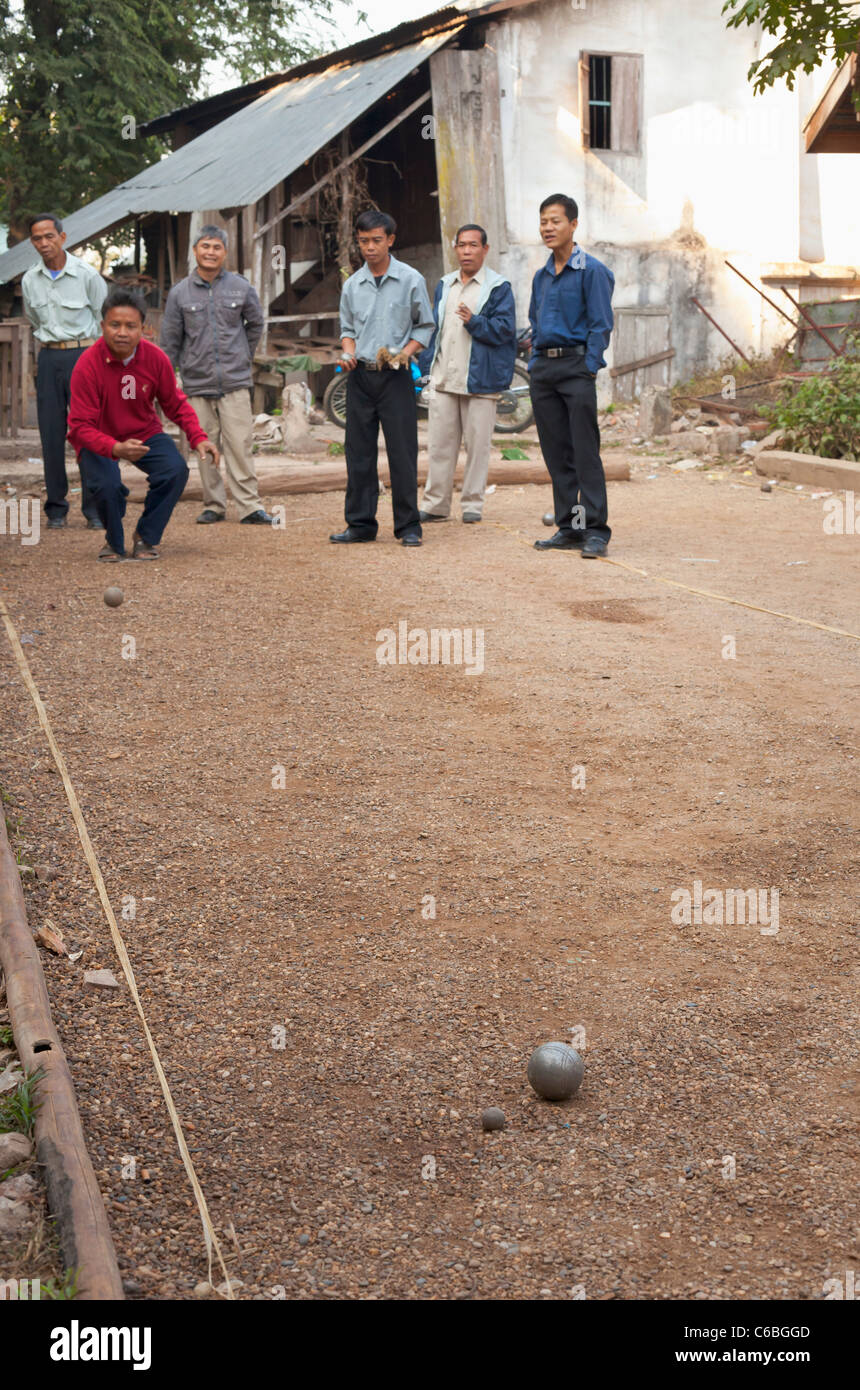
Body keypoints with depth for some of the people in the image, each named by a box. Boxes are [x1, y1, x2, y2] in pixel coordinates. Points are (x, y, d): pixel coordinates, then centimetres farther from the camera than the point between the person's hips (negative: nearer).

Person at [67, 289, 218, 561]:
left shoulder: (156, 358, -13)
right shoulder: (87, 366, -24)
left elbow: (176, 405, 1)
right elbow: (81, 426, -25)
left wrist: (198, 437, -16)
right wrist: (115, 449, -44)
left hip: (144, 433, 3)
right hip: (99, 439, -3)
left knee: (176, 470, -23)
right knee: (108, 485, -31)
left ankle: (145, 539, 0)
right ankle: (115, 543, 4)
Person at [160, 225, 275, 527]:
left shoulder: (241, 287, 4)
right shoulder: (180, 293, 4)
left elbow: (255, 324, 20)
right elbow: (170, 341, 9)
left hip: (235, 382, -1)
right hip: (197, 385, 1)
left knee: (239, 445, -7)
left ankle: (250, 506, -4)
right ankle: (213, 505, 14)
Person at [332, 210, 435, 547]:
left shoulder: (411, 280, 1)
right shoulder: (352, 285, 10)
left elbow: (425, 326, 5)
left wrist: (405, 353, -11)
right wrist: (348, 352, -1)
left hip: (395, 378, -3)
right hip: (360, 377, 3)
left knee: (402, 452, -4)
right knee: (358, 453, 4)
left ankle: (408, 526, 3)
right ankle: (360, 523, 12)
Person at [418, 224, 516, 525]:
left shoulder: (498, 287, -1)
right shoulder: (444, 285, 16)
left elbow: (504, 329, -9)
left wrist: (474, 321, -22)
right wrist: (426, 365, 14)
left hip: (479, 379, -4)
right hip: (443, 377, 5)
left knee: (477, 444, 0)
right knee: (439, 443, 5)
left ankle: (472, 503, 10)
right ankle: (435, 504, 11)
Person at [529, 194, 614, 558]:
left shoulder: (592, 271, -4)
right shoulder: (541, 276, 16)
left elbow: (601, 325, -8)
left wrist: (588, 368, -14)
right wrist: (534, 364, 13)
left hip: (575, 366, -7)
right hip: (542, 370, 7)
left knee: (585, 452, -8)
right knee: (556, 453, 7)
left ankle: (595, 530, -7)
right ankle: (569, 527, 13)